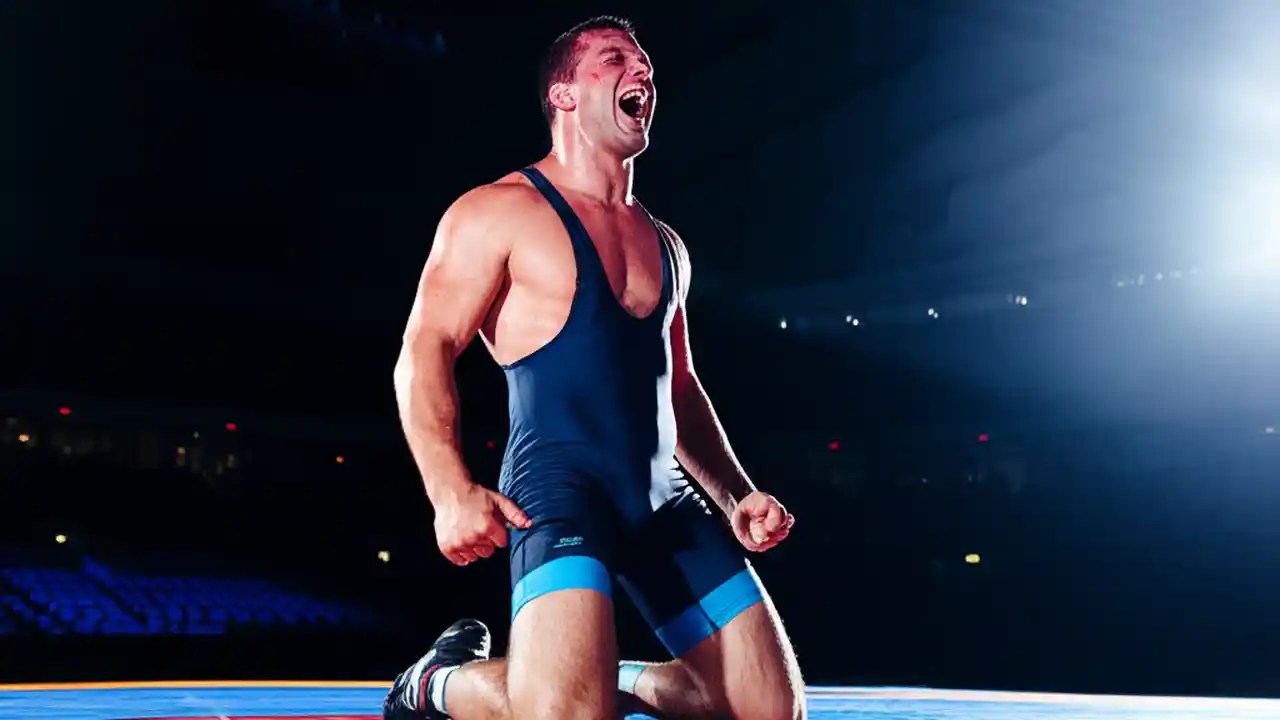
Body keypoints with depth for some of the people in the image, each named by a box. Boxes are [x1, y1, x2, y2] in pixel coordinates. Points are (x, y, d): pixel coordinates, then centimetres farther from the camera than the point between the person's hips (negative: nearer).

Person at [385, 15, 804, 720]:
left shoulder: (664, 243, 20)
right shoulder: (499, 213, -1)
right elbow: (424, 354, -7)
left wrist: (737, 497, 16)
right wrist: (450, 492, -21)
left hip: (666, 502, 7)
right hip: (559, 491, -7)